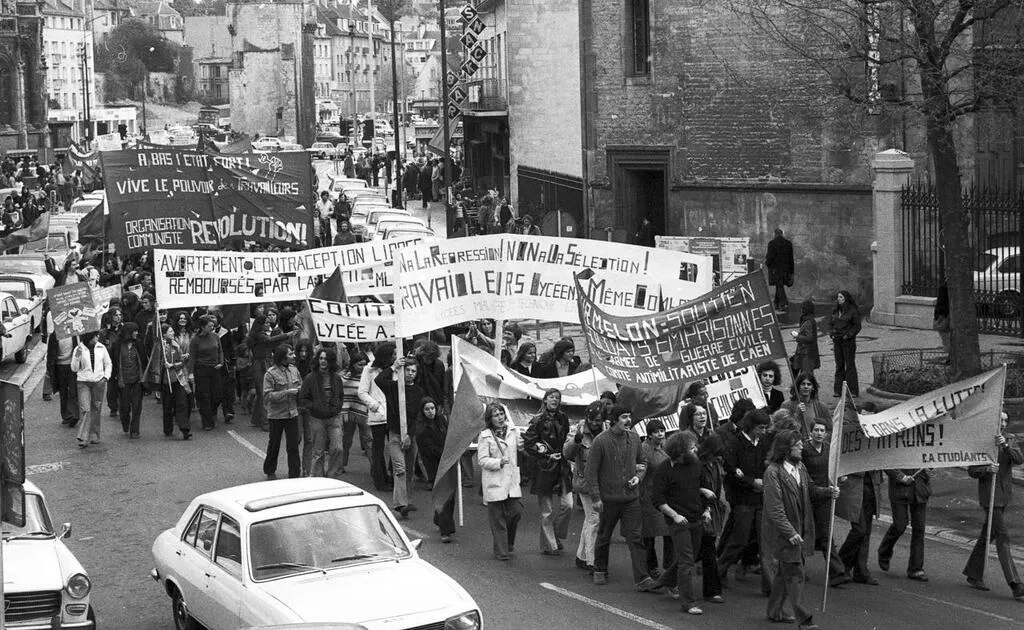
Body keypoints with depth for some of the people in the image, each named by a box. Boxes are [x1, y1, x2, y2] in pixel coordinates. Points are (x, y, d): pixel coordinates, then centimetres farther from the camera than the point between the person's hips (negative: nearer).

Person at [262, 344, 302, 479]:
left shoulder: (294, 370, 4)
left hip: (292, 413, 4)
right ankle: (270, 472, 28)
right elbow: (267, 395, -18)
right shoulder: (270, 374, -14)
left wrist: (299, 390, -7)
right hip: (276, 415, -4)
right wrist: (287, 393, -24)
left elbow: (300, 386, 18)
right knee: (274, 444, 11)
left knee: (293, 445, 2)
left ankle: (294, 473, 9)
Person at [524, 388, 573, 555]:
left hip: (561, 467, 5)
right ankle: (548, 546, 10)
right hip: (544, 469, -5)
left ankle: (556, 536, 21)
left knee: (567, 505, -2)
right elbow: (528, 443, -8)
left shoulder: (563, 418, 9)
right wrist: (547, 455, -12)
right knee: (547, 511, 0)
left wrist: (564, 453, 6)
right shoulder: (538, 421, -7)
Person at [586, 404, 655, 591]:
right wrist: (595, 497, -11)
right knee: (604, 537, 13)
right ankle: (600, 571, 33)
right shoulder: (601, 441, -12)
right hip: (609, 498, -3)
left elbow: (642, 462, 18)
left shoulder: (634, 438, 3)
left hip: (631, 498, 3)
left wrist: (638, 476, -2)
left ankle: (642, 579, -7)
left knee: (635, 537, -4)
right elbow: (591, 471, -8)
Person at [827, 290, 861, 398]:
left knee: (850, 365, -4)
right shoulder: (835, 311, 11)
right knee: (839, 365, 7)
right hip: (837, 341, 5)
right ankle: (838, 390, 11)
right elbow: (830, 324, 17)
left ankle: (853, 391, 0)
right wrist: (832, 334, 1)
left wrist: (849, 334, -14)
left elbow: (857, 326, -4)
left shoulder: (853, 311, -5)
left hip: (848, 341, -5)